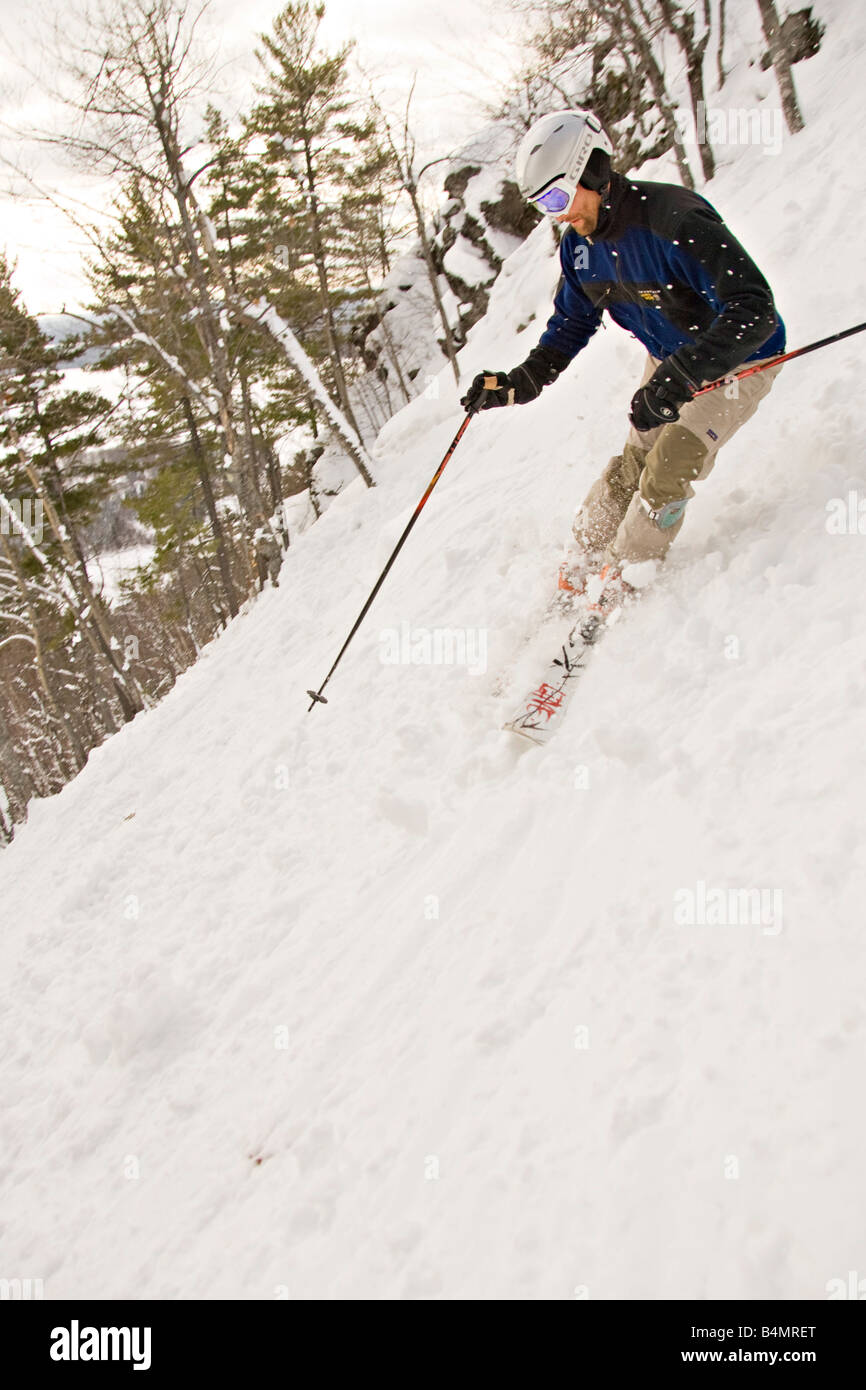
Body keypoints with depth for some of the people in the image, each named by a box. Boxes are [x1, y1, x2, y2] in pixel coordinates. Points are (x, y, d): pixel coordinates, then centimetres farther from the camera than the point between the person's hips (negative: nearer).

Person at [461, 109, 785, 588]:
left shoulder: (676, 222, -35)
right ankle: (587, 560, 19)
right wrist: (518, 383, -9)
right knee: (634, 463, 3)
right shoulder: (579, 244, -9)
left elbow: (754, 310, -41)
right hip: (669, 360, 7)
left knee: (670, 465, -16)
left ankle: (622, 576, 1)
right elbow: (571, 324, 7)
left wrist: (677, 379, -52)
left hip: (739, 359, -7)